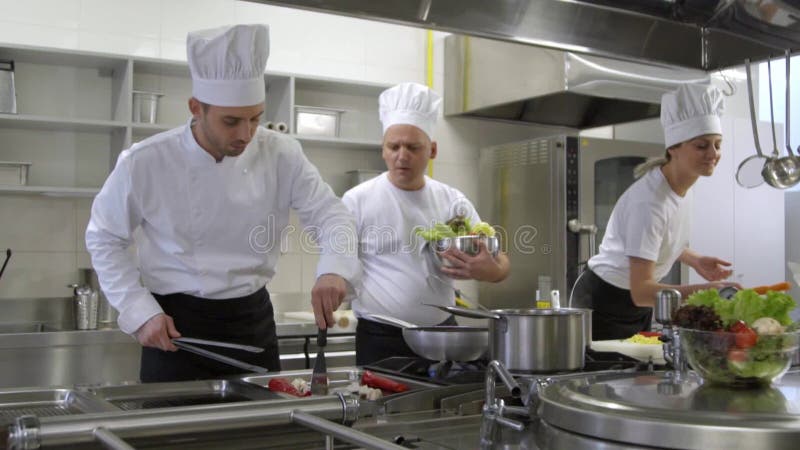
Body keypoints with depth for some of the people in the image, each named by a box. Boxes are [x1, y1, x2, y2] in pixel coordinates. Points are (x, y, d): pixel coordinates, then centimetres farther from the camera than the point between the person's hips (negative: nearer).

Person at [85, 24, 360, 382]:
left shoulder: (281, 155, -9)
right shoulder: (144, 163, -14)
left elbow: (331, 214, -8)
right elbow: (104, 239, -2)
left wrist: (335, 269, -30)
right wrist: (141, 312, -11)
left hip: (252, 318, 3)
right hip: (175, 323, -2)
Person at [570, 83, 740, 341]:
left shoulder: (682, 185, -4)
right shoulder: (649, 201, -30)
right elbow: (641, 291, -33)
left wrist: (694, 261, -1)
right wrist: (706, 290, -43)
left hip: (638, 307, 8)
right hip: (605, 306, -8)